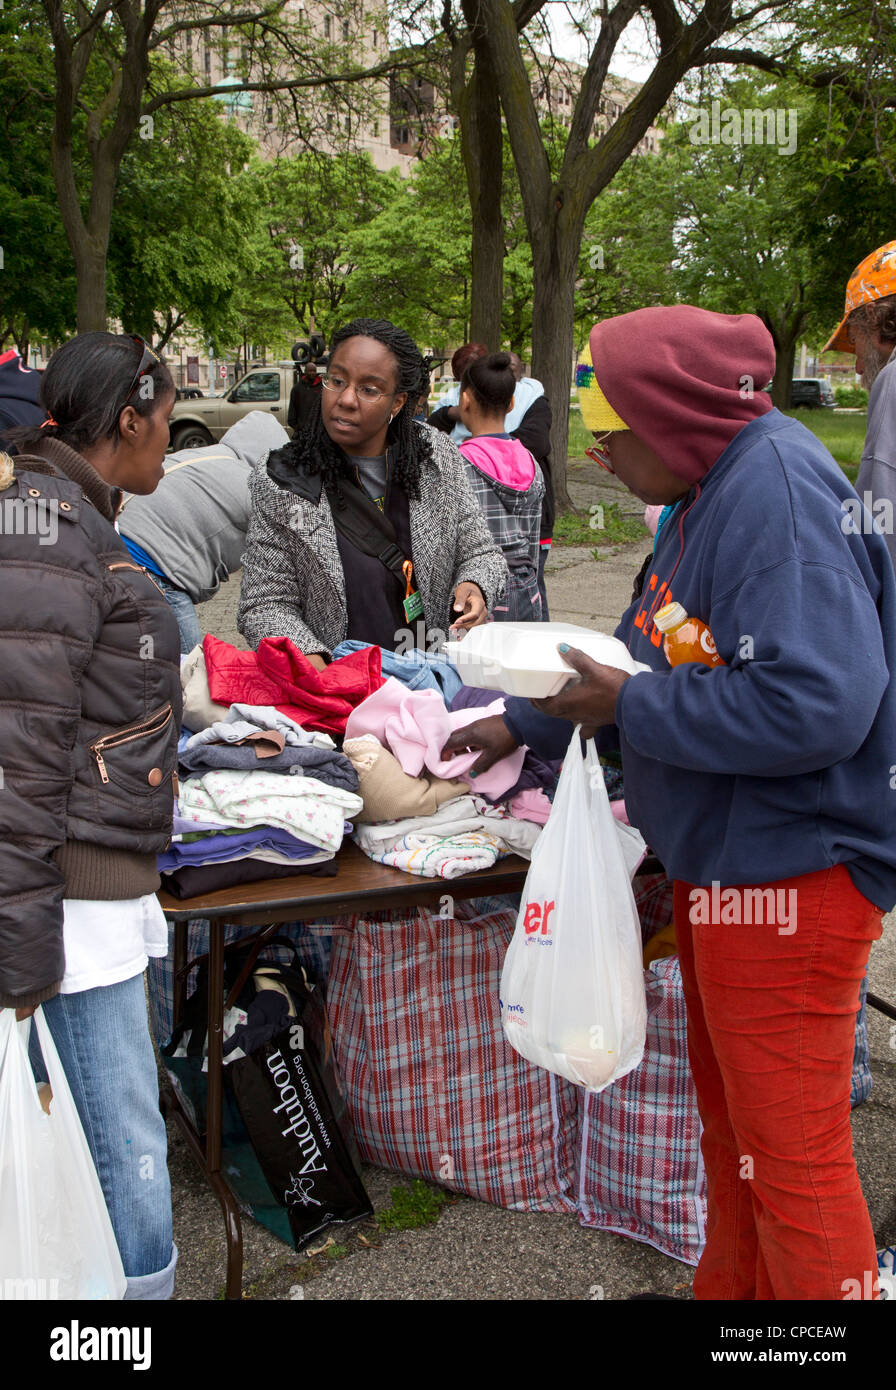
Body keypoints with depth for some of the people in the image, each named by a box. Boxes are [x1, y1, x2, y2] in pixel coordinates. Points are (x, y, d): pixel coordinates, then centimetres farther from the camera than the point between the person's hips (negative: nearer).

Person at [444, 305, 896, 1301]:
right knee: (731, 1127, 24)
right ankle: (730, 1289, 43)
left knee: (792, 1154, 3)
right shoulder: (713, 491, 11)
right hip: (722, 864, 11)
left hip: (788, 876, -11)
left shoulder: (780, 489, -22)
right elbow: (649, 656, 20)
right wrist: (522, 727, 19)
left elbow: (814, 703, -32)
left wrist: (630, 707, -20)